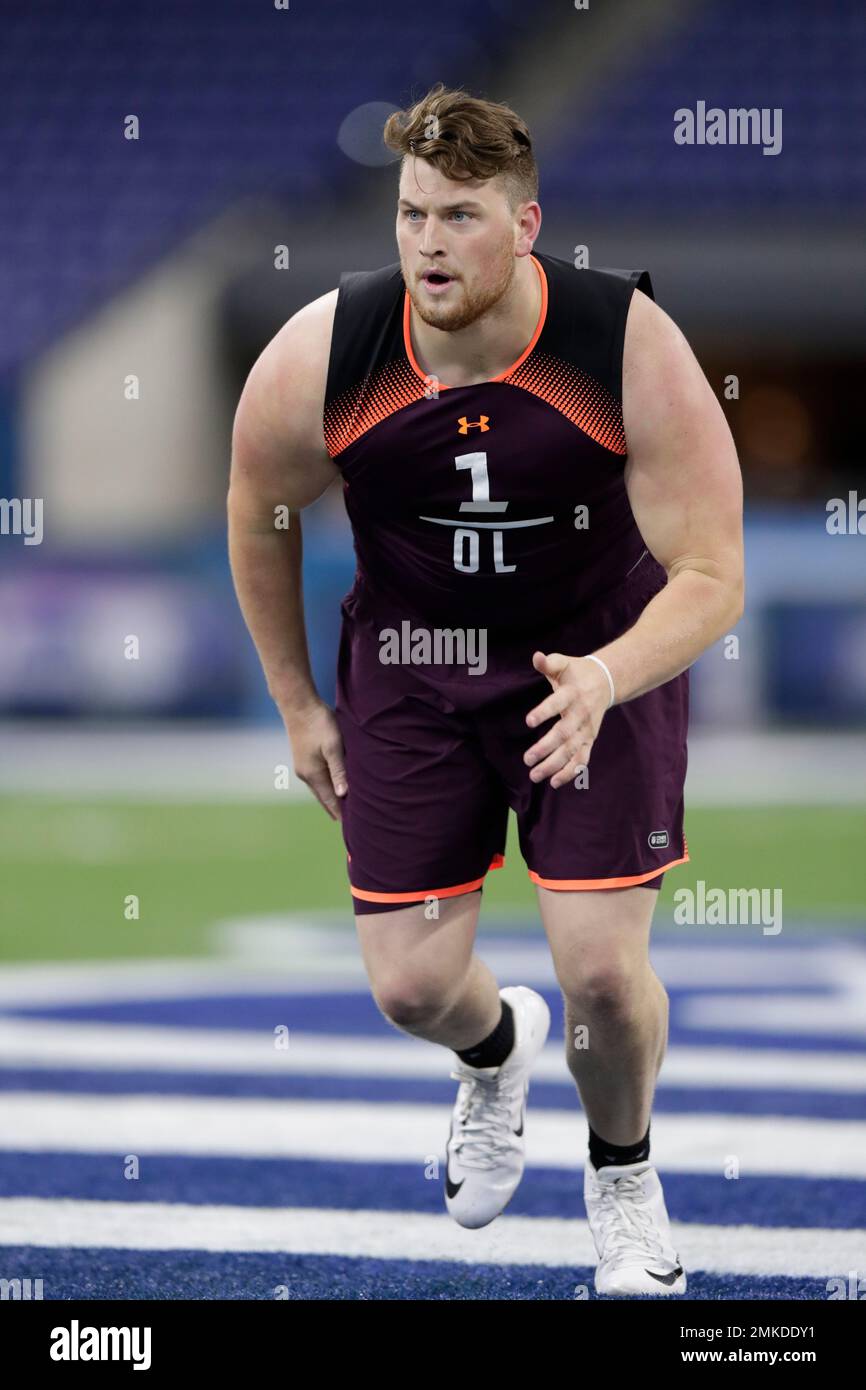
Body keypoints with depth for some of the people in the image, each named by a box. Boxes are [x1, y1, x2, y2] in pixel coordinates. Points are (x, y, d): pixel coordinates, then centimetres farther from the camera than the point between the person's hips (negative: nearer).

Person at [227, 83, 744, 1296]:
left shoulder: (631, 348, -26)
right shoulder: (320, 359, -21)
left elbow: (711, 578, -23)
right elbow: (257, 516, 1)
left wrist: (605, 679, -42)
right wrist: (298, 706, 7)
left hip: (603, 653, -2)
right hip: (413, 658, 2)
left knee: (603, 969, -12)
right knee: (412, 986, 0)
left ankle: (624, 1174, 23)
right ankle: (497, 1051, 40)